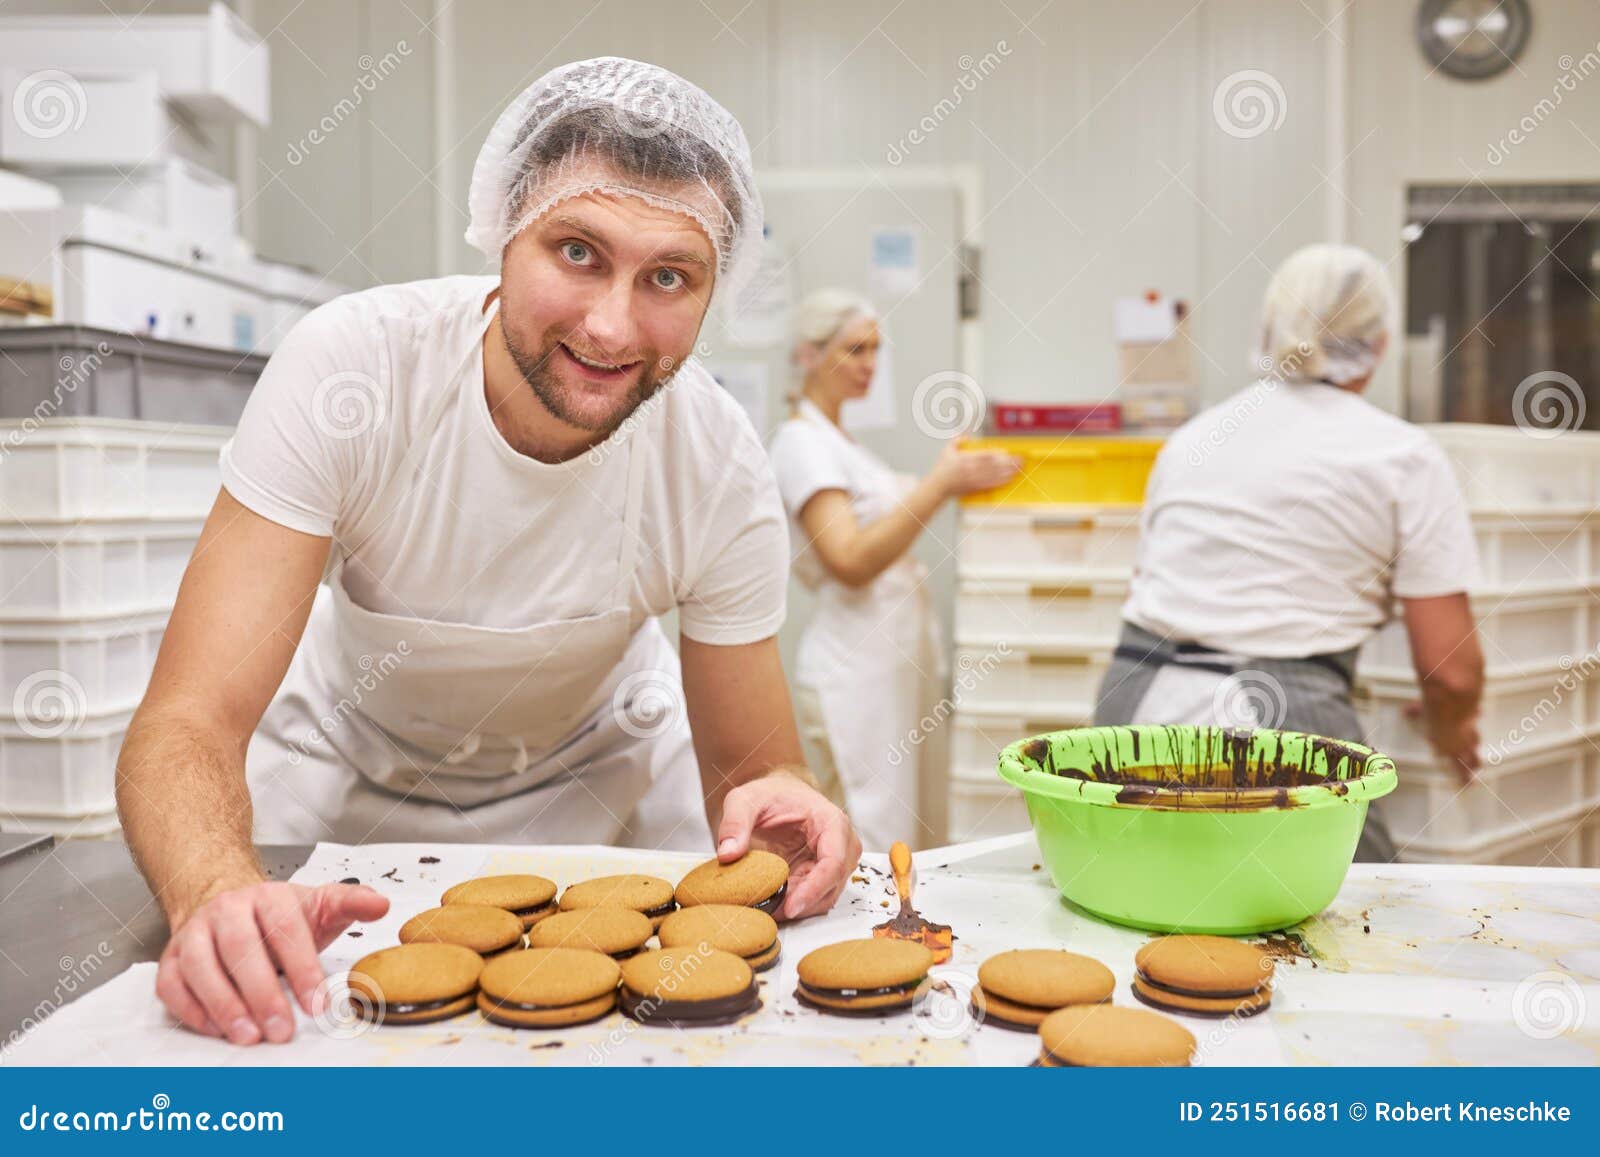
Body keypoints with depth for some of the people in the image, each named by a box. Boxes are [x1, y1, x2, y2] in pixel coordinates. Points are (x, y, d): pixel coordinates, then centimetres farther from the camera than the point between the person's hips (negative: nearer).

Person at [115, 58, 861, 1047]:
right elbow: (188, 723, -34)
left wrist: (776, 805, -42)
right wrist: (216, 889, -55)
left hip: (597, 759, 1)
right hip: (346, 755, -1)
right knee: (236, 970, -16)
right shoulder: (347, 367, -32)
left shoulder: (720, 470, -27)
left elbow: (749, 770, -18)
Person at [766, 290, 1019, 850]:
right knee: (878, 849, -8)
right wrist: (940, 485, -23)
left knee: (903, 835, 11)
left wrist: (952, 482, 12)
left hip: (893, 658, 10)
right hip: (854, 663, -10)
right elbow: (852, 561, -21)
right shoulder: (801, 441, -11)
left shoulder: (838, 439, 19)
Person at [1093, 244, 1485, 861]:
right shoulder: (1404, 456, 3)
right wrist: (1450, 728, 22)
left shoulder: (1191, 435, 16)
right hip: (1278, 727, -5)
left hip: (1133, 702, 5)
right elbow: (1451, 671, 0)